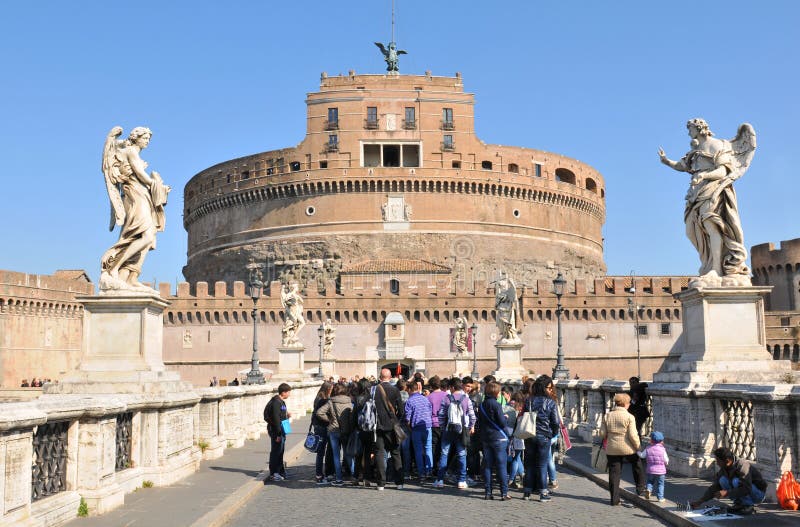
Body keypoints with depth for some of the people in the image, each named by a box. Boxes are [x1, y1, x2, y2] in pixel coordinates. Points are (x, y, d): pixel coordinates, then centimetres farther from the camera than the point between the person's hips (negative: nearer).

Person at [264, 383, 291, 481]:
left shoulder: (281, 402, 14)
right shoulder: (276, 402, -18)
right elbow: (276, 419, -22)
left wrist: (287, 414, 3)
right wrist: (278, 434, -22)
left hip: (281, 431, 10)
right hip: (276, 431, -10)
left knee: (280, 452, 17)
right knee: (276, 452, -3)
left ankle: (280, 471, 26)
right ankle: (273, 474, 3)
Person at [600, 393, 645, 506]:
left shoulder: (607, 416, 1)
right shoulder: (629, 417, -11)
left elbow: (602, 434, 0)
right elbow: (633, 435, -15)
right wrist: (638, 446, -2)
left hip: (612, 449, 3)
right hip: (627, 448, -3)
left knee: (614, 473, 8)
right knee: (637, 466, 24)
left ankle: (614, 499, 9)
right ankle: (640, 489, 32)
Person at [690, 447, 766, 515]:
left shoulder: (743, 466, -29)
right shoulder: (723, 470, -5)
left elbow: (746, 489, -36)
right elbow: (714, 487, -2)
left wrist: (727, 493, -36)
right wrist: (700, 501, -10)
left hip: (758, 494, -7)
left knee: (736, 481, -32)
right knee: (723, 480, -14)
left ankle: (748, 506, -16)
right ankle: (739, 504, -4)